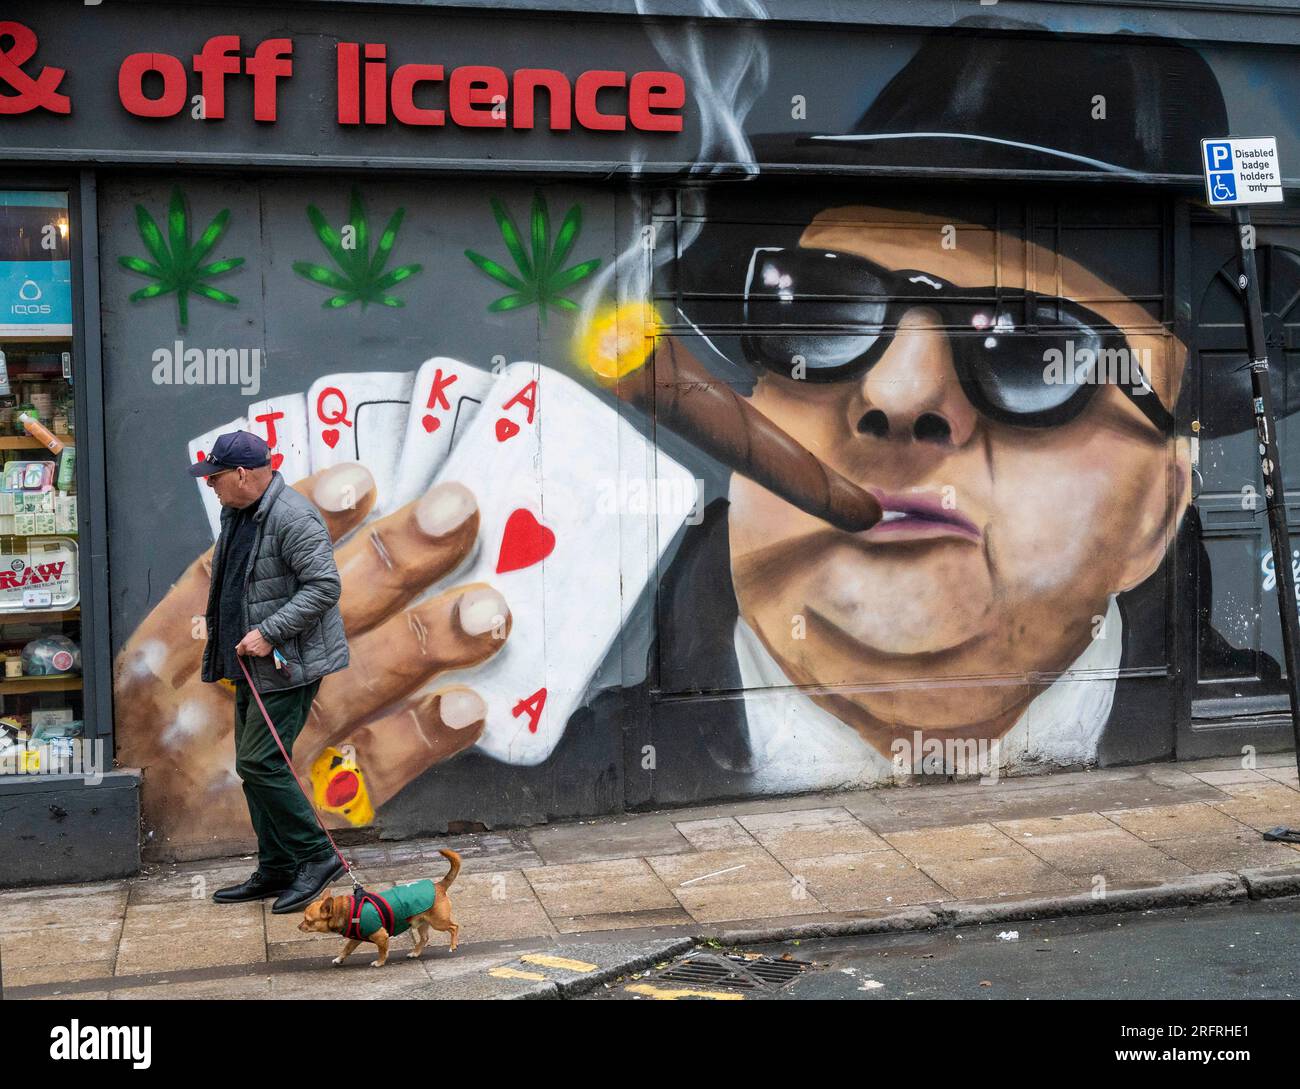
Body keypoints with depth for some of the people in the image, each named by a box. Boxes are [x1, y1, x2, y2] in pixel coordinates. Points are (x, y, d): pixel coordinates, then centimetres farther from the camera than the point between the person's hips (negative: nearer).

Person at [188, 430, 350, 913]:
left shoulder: (292, 518, -20)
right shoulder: (236, 513, 13)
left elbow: (325, 585, -24)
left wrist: (269, 632, -24)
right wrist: (223, 646, 17)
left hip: (287, 665, -10)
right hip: (253, 663, 10)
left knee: (260, 763, -12)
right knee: (253, 765, 12)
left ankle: (316, 856, 1)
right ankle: (276, 870, 22)